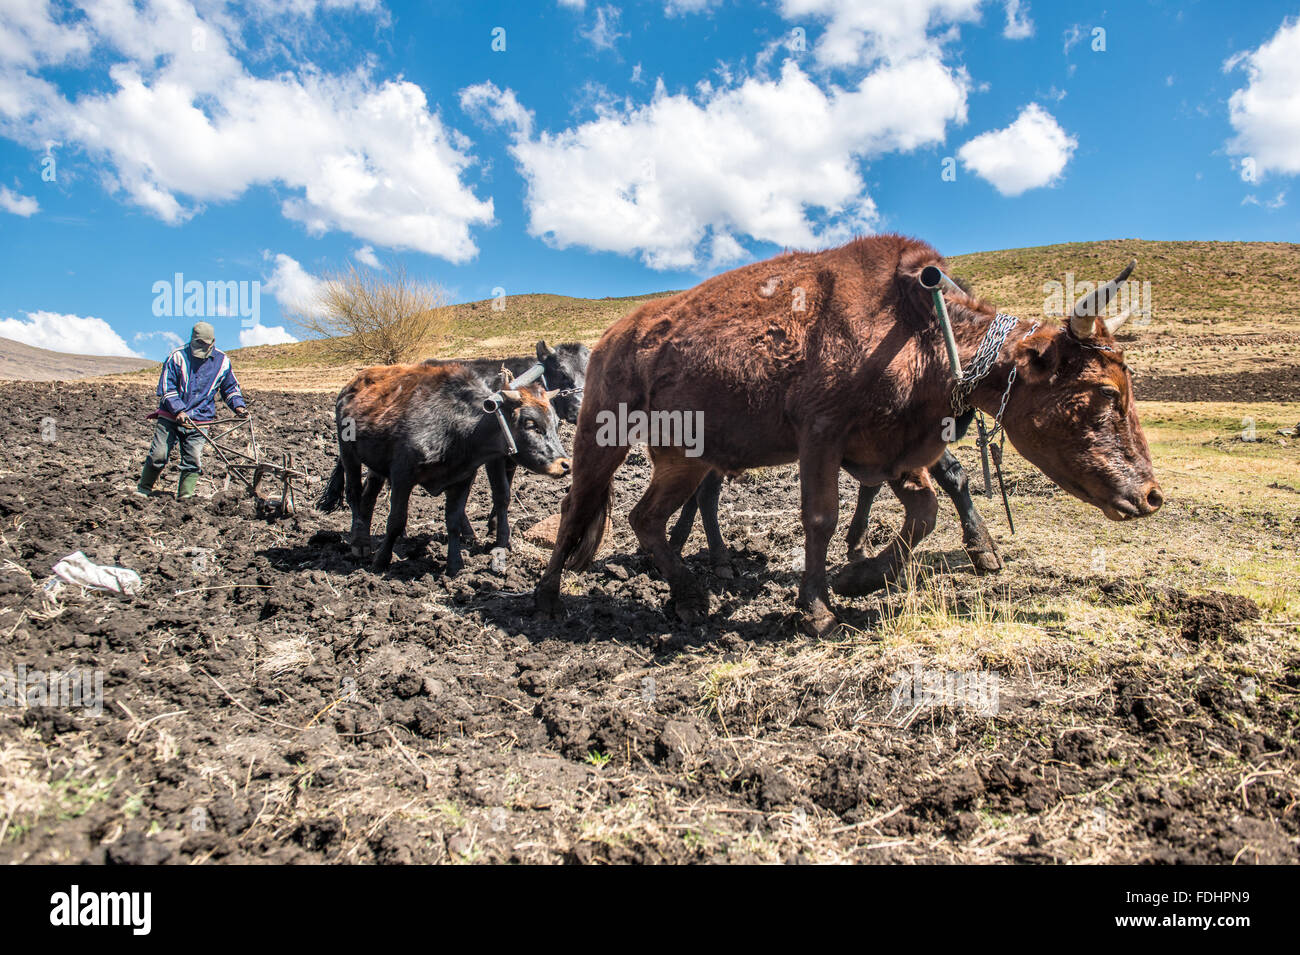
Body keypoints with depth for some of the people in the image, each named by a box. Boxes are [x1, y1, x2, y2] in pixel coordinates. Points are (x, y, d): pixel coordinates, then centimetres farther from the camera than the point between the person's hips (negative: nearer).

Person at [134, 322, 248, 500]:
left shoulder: (222, 361, 7)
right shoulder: (177, 357, -2)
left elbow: (230, 387, 20)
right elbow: (166, 388, -4)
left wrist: (238, 405, 3)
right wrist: (179, 411, -15)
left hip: (199, 420, 1)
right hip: (170, 417, -1)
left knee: (193, 460, -5)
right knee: (158, 455, -3)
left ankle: (185, 495, 3)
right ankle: (143, 488, 13)